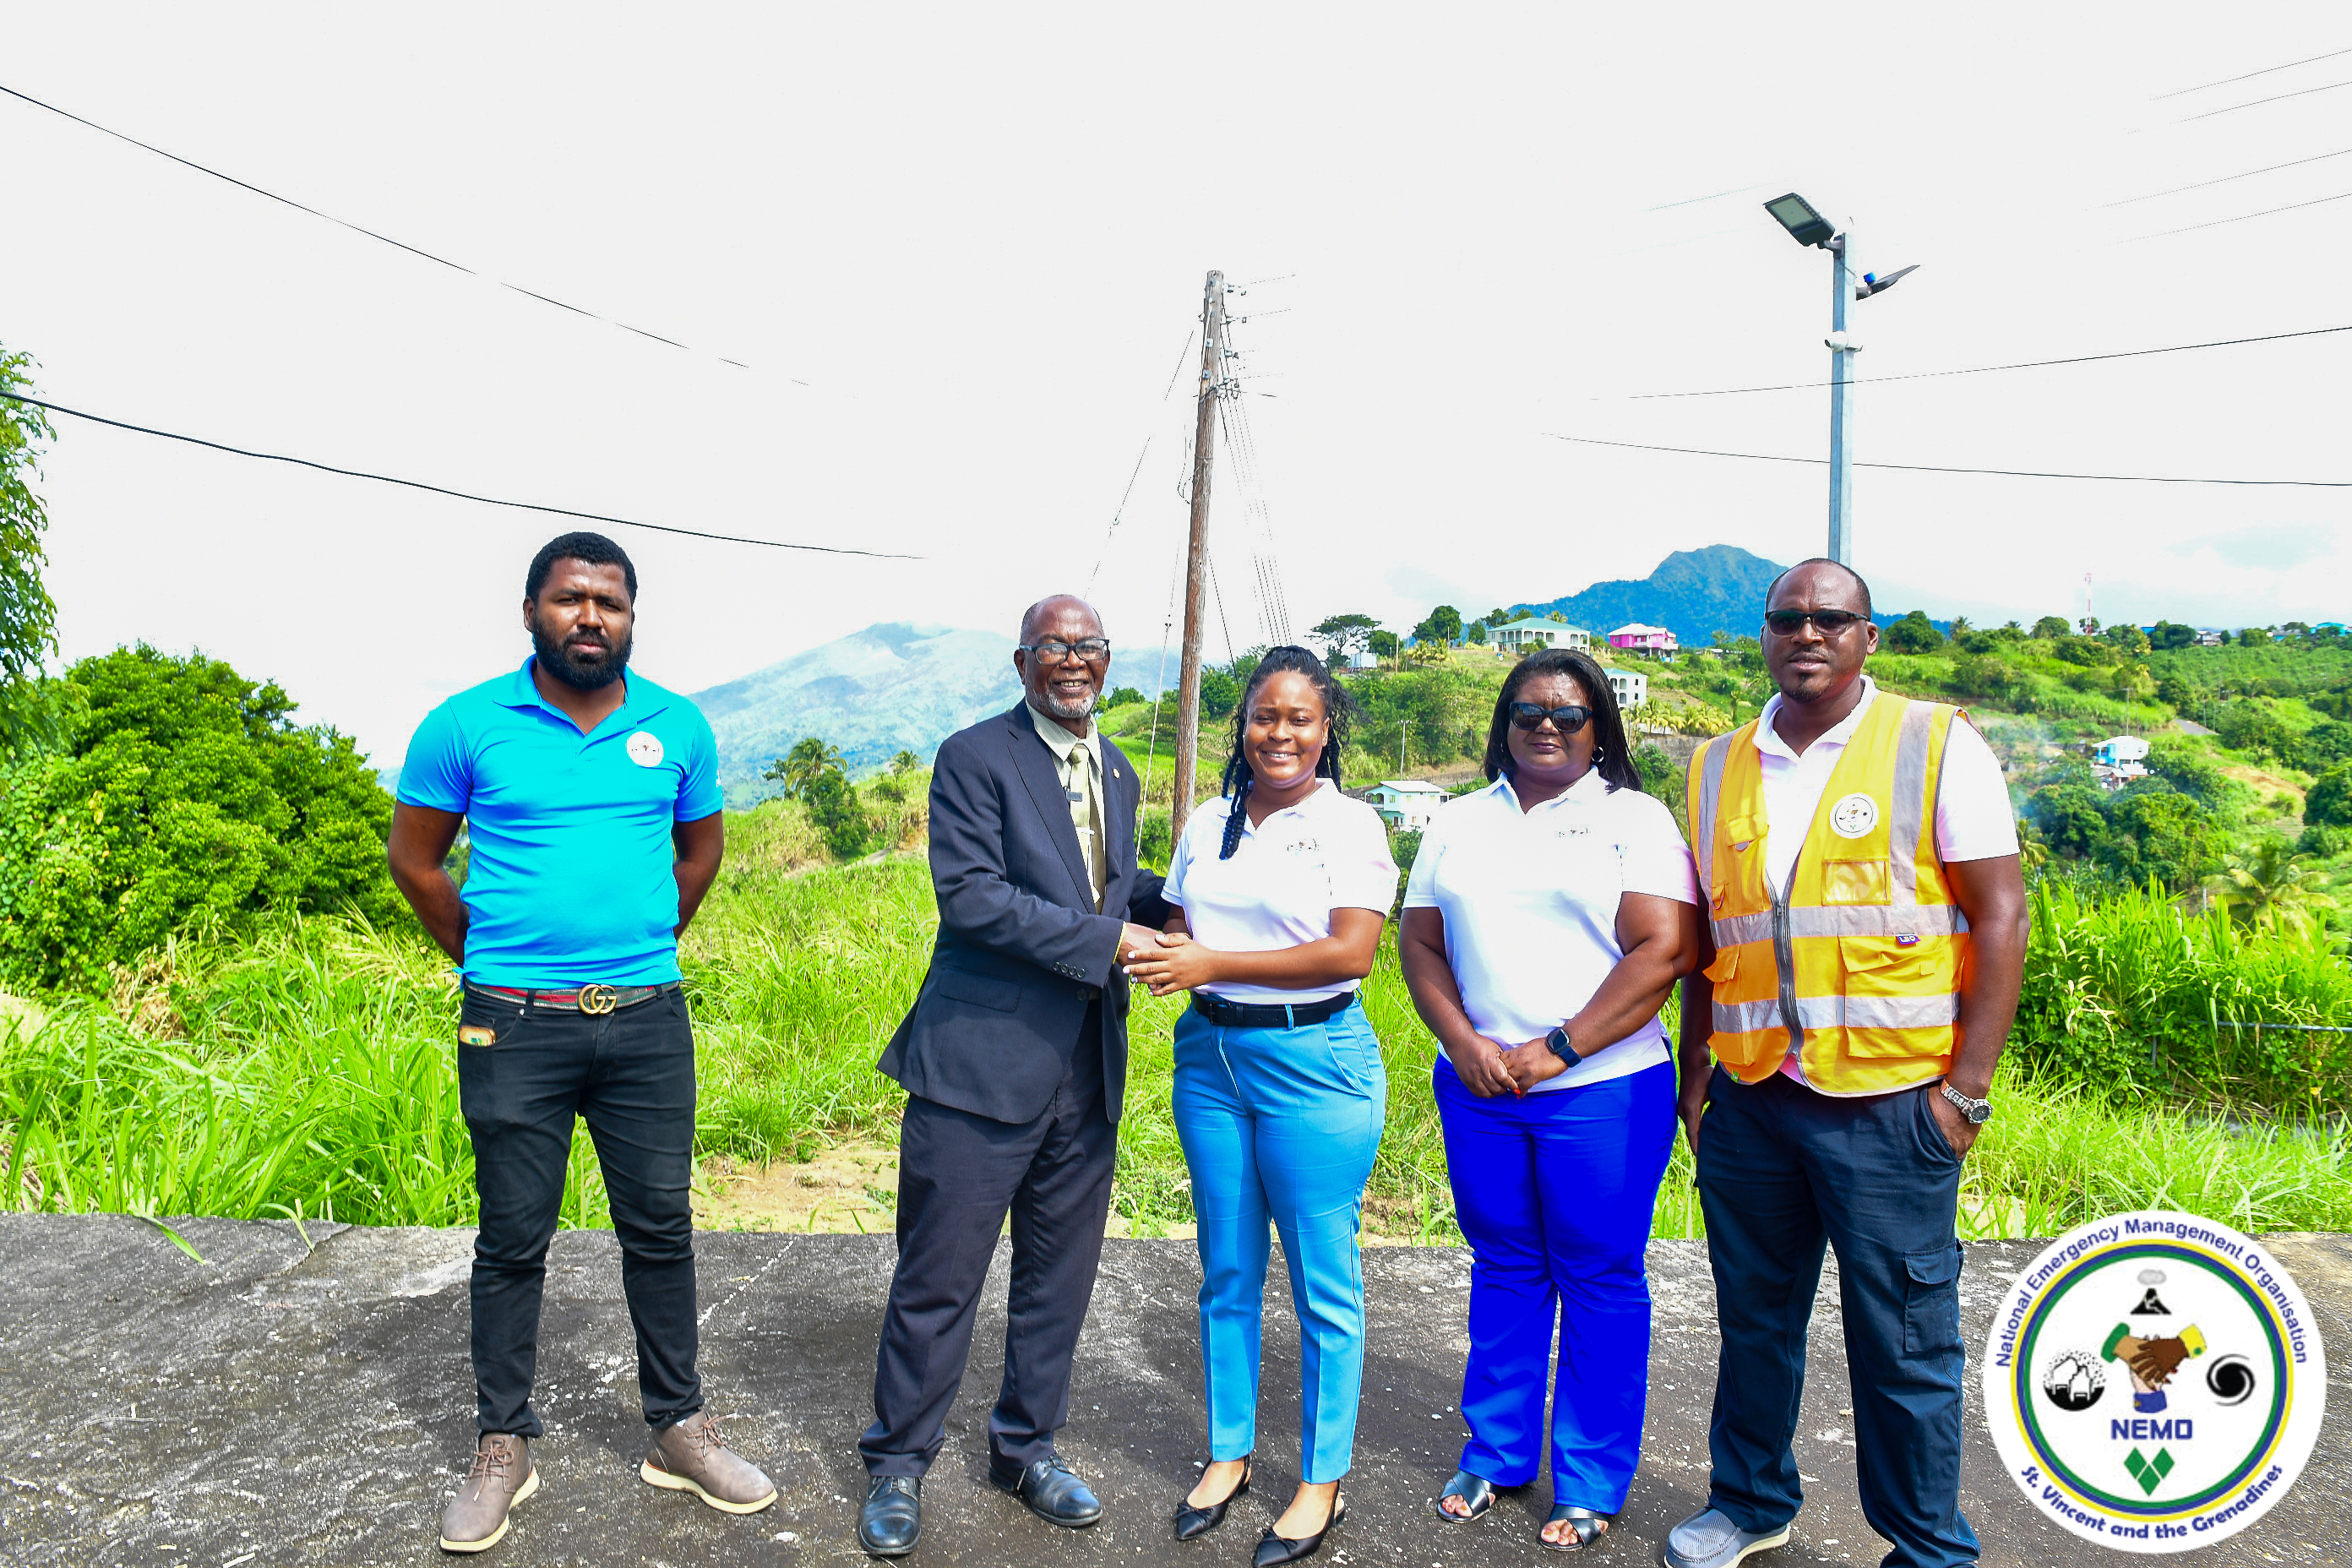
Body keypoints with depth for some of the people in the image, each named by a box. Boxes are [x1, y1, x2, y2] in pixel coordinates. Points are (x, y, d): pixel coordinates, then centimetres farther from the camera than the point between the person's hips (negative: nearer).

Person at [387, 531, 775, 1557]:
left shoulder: (678, 728, 3)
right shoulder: (466, 726, -3)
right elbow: (414, 859, 7)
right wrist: (490, 961, 9)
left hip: (649, 1022, 2)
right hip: (514, 1027, -1)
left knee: (661, 1230, 10)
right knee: (512, 1241, 9)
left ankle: (679, 1431, 25)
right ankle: (502, 1449, 25)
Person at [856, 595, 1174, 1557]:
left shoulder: (1117, 774, 14)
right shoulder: (975, 757, -7)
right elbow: (971, 897, -17)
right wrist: (1108, 939, -19)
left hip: (1085, 1074, 6)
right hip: (982, 1064, -6)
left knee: (1059, 1280, 17)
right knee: (939, 1280, 6)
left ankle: (1025, 1449, 36)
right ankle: (897, 1465, 26)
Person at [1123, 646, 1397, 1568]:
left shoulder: (1350, 825, -6)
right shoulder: (1209, 824, 10)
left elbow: (1350, 952, -15)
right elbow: (1179, 925, 18)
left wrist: (1215, 963, -19)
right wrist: (1161, 954, -7)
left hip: (1314, 1063, -5)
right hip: (1210, 1056, 5)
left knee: (1323, 1282, 5)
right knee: (1226, 1271, 14)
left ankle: (1323, 1481, 21)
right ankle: (1229, 1453, 31)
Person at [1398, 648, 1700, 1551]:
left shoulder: (1636, 819, -1)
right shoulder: (1459, 824, 11)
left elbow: (1665, 950, -11)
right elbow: (1420, 943, 9)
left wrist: (1553, 1051, -15)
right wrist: (1465, 1044, -7)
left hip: (1603, 1091, -3)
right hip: (1477, 1088, 4)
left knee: (1600, 1282, 6)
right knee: (1503, 1270, 14)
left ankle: (1592, 1486, 21)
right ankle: (1496, 1454, 29)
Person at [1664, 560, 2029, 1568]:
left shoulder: (1937, 746, -3)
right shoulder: (1720, 766, 9)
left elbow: (1999, 917, -6)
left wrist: (1966, 1090, -10)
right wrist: (1695, 1074, 12)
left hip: (1888, 1101, -4)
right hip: (1748, 1099, 4)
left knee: (1905, 1343, 7)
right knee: (1755, 1319, 17)